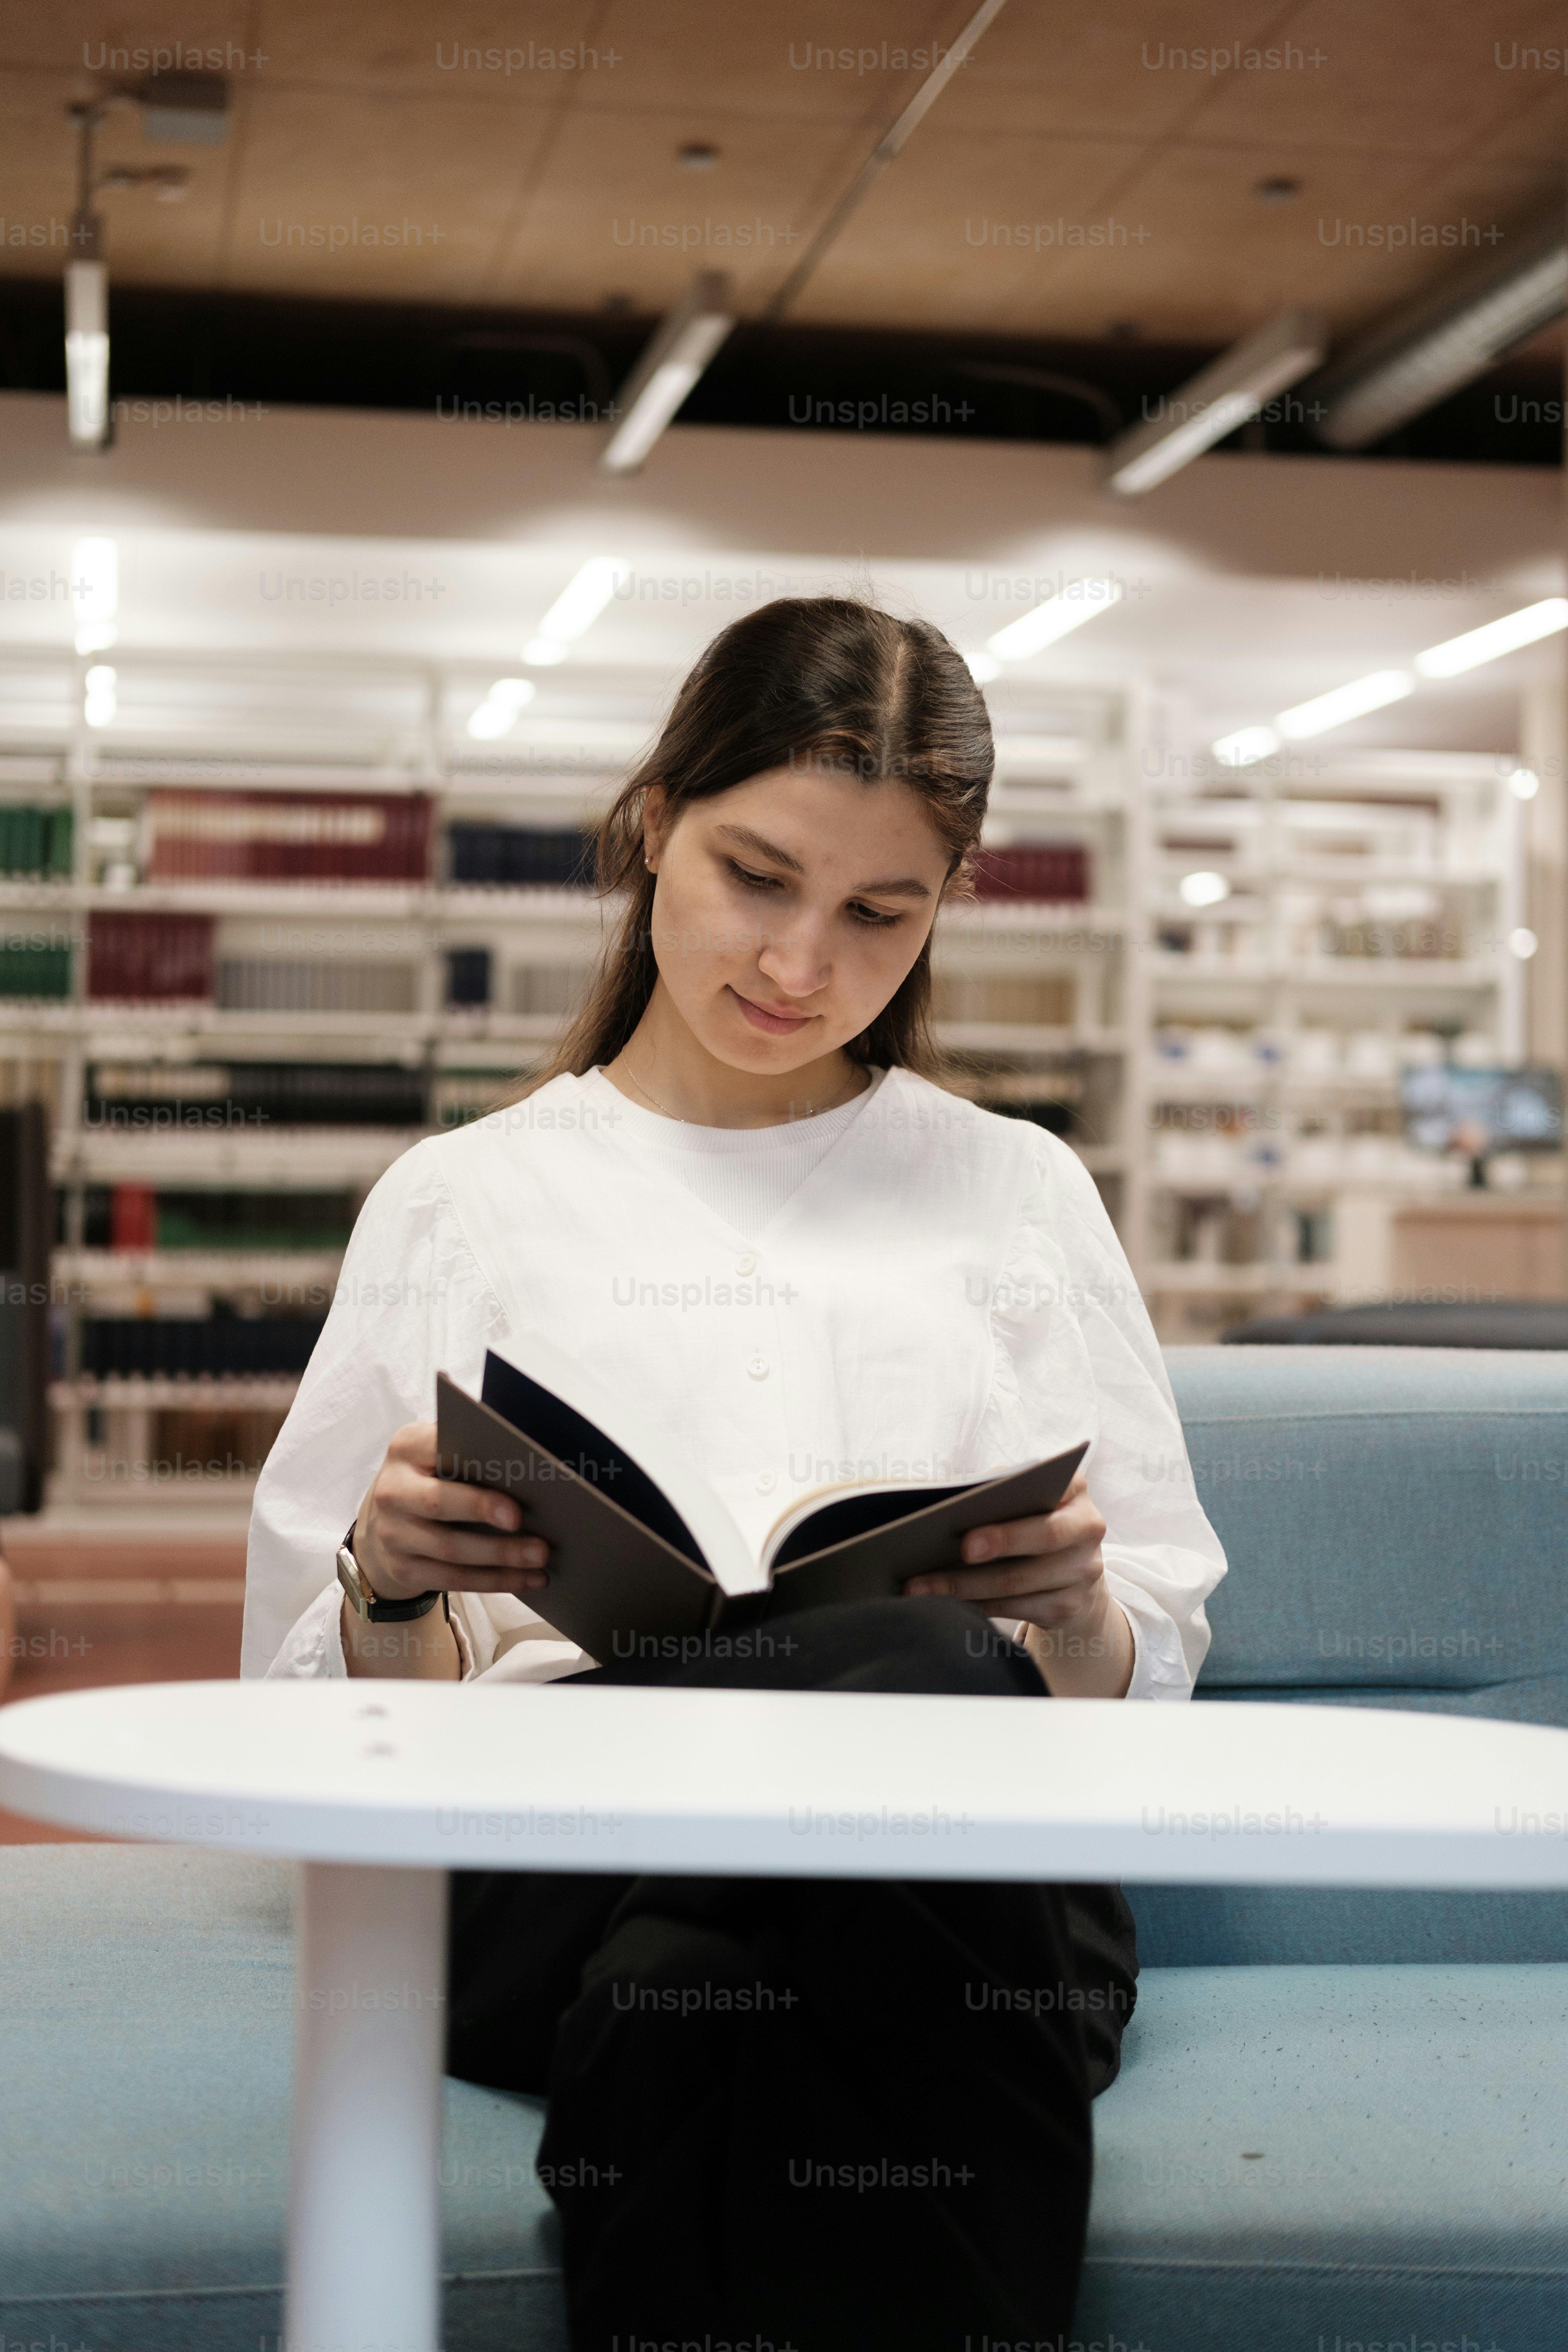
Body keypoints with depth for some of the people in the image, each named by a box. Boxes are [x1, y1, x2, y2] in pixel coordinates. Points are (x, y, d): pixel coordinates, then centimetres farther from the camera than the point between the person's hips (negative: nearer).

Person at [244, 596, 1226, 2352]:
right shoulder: (466, 1202, 19)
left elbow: (1144, 1682, 16)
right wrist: (394, 1589, -10)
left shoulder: (1019, 1195, 22)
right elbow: (334, 1714, 13)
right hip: (553, 1849, -1)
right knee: (904, 1672, -38)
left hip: (973, 1851, 1)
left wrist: (1073, 1616, -8)